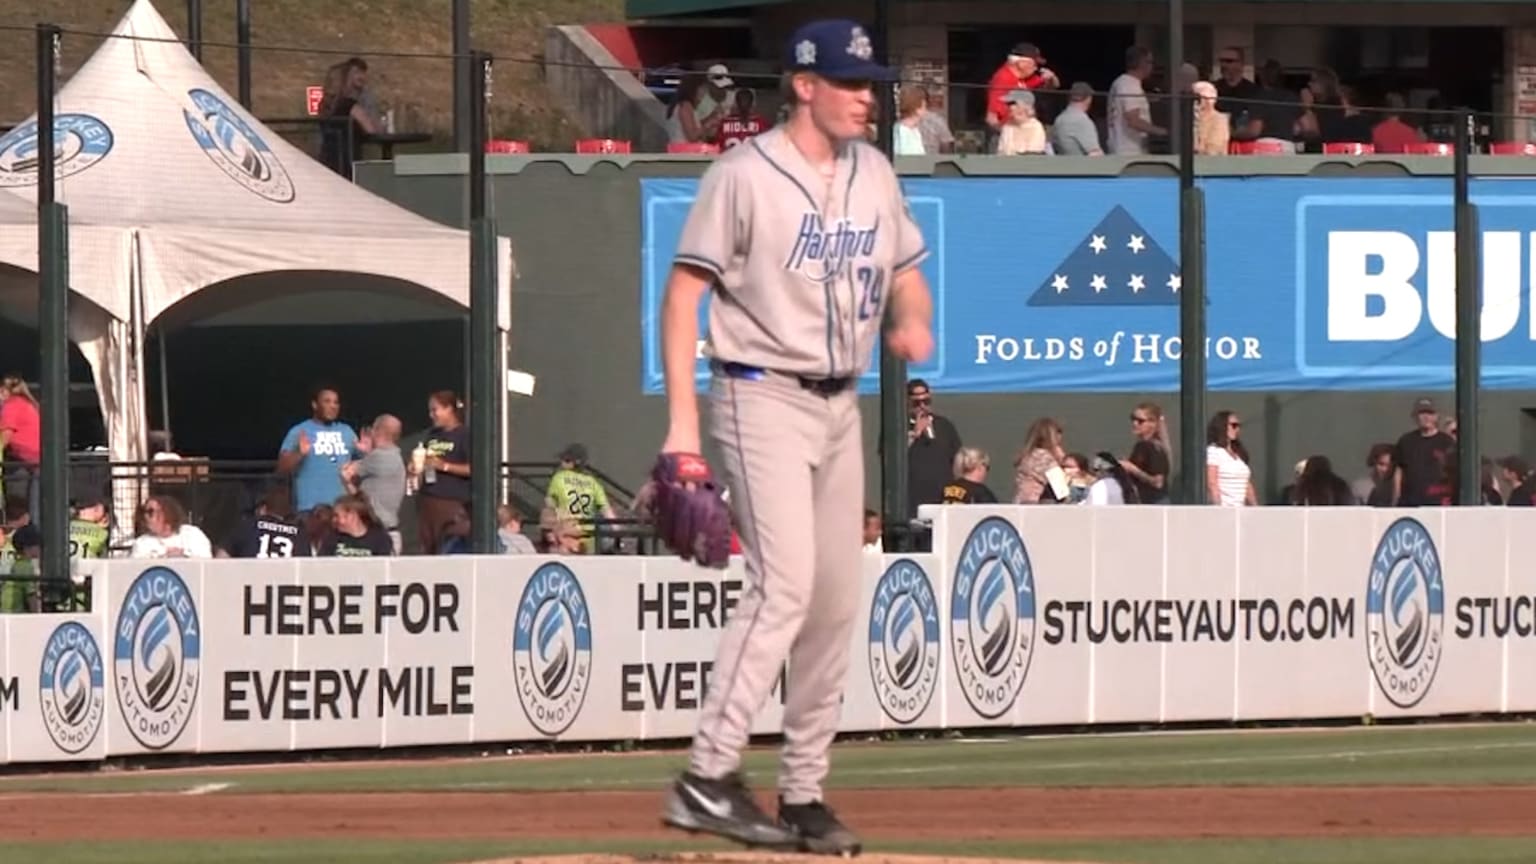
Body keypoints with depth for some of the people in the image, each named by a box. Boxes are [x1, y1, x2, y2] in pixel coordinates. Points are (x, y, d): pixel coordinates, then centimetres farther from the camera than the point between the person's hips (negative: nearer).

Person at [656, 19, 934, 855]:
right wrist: (682, 420, -19)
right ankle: (707, 779, -23)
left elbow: (907, 275, 19)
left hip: (840, 404, 7)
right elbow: (684, 291, -12)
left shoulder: (874, 175, 9)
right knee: (785, 583, -20)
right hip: (763, 398, -7)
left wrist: (914, 323, -6)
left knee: (836, 601, 7)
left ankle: (803, 795, 14)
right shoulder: (744, 175, -11)